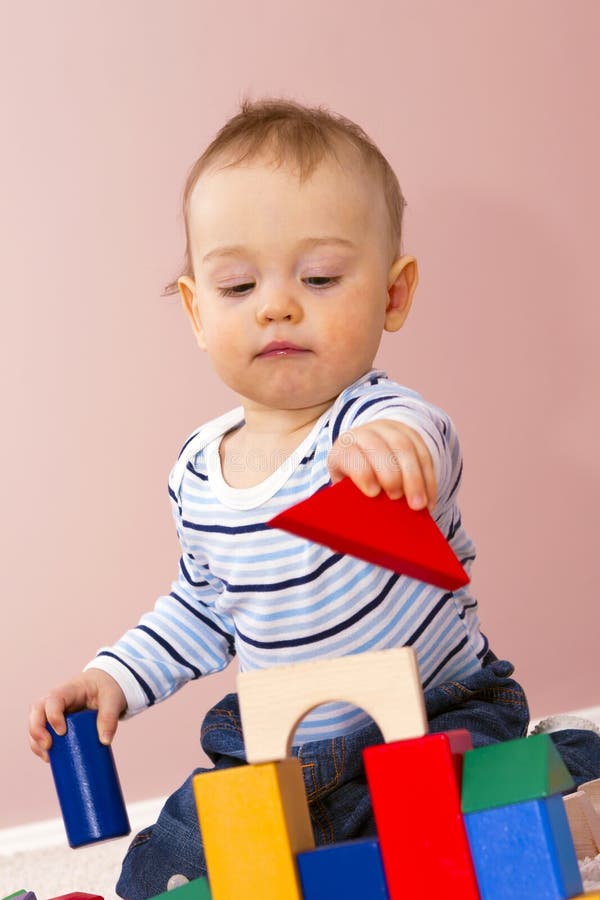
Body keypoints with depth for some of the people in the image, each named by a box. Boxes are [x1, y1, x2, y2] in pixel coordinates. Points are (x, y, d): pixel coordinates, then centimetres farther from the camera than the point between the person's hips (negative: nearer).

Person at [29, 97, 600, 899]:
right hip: (280, 754, 6)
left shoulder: (377, 427, -21)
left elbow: (419, 440, -49)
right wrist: (117, 678, 5)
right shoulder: (198, 472, -1)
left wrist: (391, 443, -73)